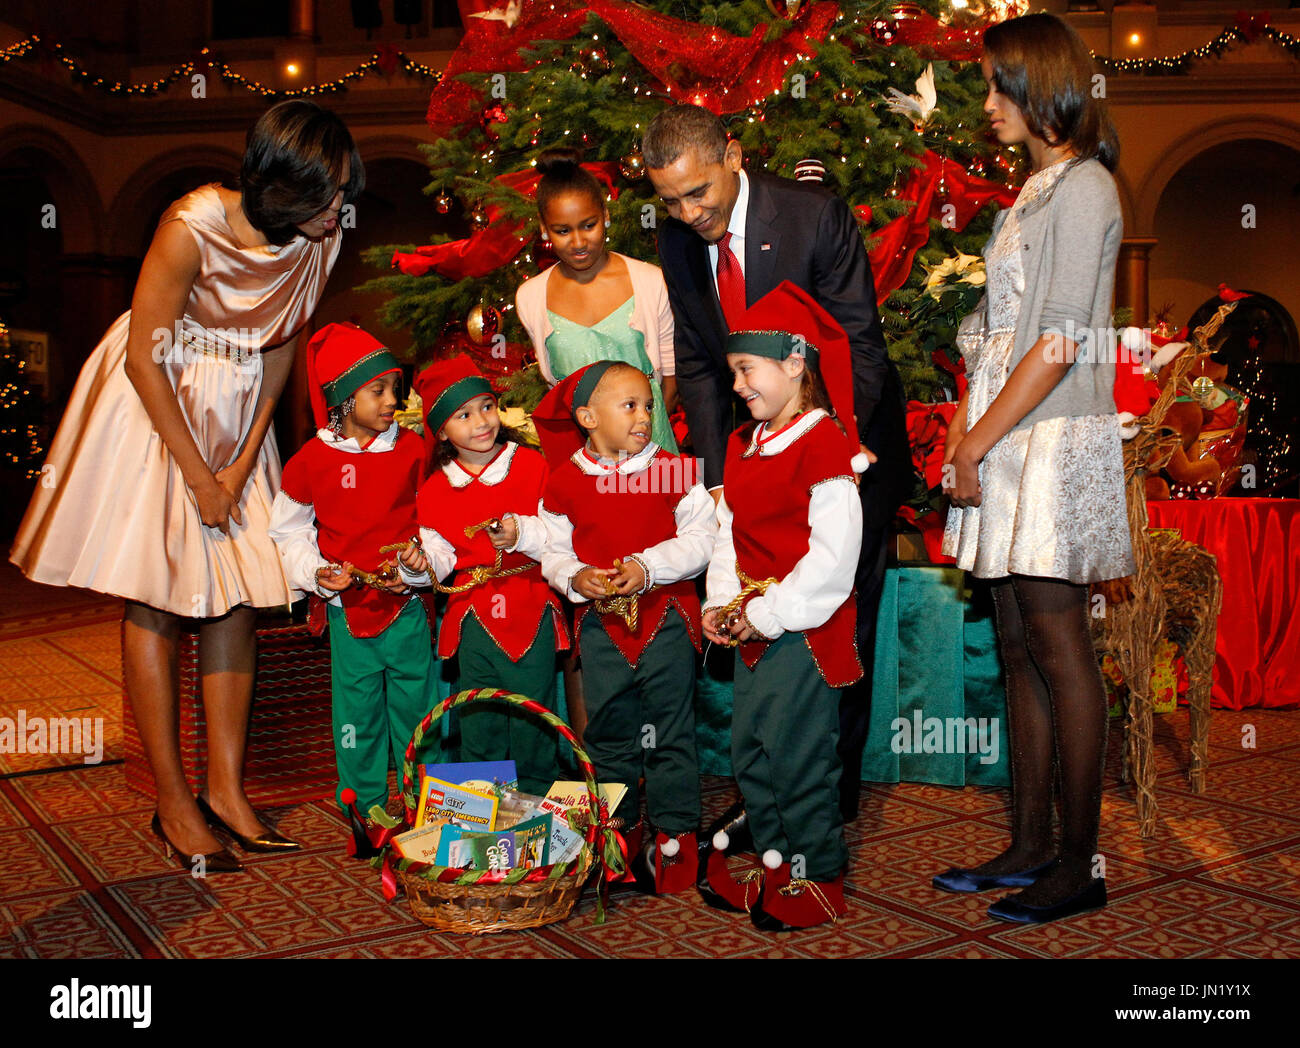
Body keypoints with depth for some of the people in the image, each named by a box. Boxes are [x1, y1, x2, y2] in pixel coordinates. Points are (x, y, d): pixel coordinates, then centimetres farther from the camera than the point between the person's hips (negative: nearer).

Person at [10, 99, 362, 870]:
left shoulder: (320, 240, -8)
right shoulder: (192, 228, -24)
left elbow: (280, 349, 1)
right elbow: (146, 356, -17)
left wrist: (242, 463, -5)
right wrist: (197, 475, -14)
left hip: (237, 415, 5)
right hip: (153, 406, -5)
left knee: (237, 597, 3)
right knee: (156, 598, -3)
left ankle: (226, 789, 12)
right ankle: (174, 803, 6)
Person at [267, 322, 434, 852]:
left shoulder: (412, 450, 1)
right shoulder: (312, 460, -1)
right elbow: (288, 530, 9)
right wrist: (315, 572, -6)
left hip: (408, 603, 0)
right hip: (347, 606, 0)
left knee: (416, 708, 7)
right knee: (357, 715, 7)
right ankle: (367, 816, 22)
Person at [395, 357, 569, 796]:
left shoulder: (532, 466, -1)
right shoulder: (435, 490, 5)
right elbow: (441, 558, 6)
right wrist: (419, 566, -15)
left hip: (532, 608, -2)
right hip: (475, 615, 2)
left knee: (532, 711, 4)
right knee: (478, 721, 8)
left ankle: (536, 803, 20)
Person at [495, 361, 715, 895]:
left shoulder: (675, 471, -2)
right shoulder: (565, 482, 1)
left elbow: (701, 539, -5)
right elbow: (553, 550, 8)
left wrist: (649, 565, -17)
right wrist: (574, 578, -13)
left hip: (665, 616, -1)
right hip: (600, 621, 2)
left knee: (670, 728, 3)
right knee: (608, 728, 12)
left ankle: (673, 833, 18)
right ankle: (619, 831, 28)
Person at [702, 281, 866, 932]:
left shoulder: (824, 447, -16)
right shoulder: (743, 446, 12)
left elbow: (833, 555, -20)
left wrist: (770, 614, -17)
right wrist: (721, 603, 4)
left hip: (804, 629, -9)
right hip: (755, 628, 9)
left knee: (796, 751, -2)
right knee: (748, 749, 15)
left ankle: (818, 877, 15)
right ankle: (774, 863, 30)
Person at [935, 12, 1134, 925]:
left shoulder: (1083, 188, -9)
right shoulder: (1040, 188, 19)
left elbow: (1059, 345, -16)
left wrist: (978, 442, -13)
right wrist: (964, 431, 7)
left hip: (1055, 441, -9)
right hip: (1009, 442, 9)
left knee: (1059, 649, -5)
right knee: (1020, 648, 10)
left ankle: (1081, 865, 6)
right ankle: (1032, 845, 19)